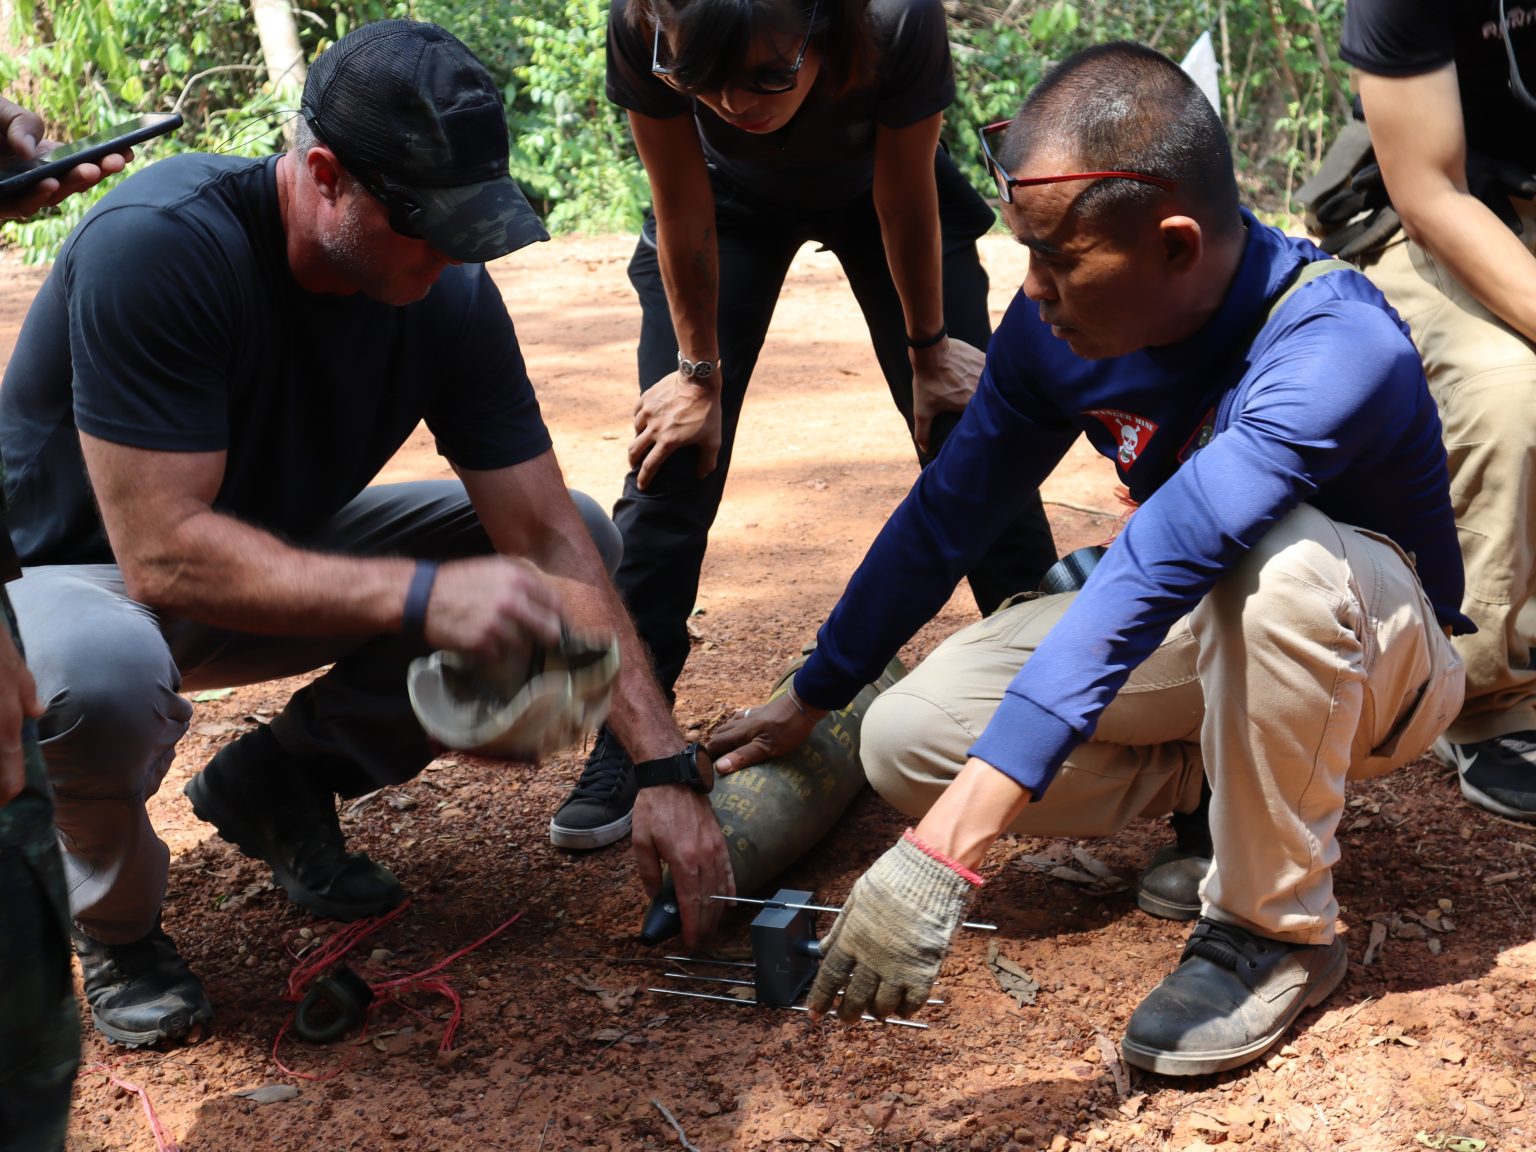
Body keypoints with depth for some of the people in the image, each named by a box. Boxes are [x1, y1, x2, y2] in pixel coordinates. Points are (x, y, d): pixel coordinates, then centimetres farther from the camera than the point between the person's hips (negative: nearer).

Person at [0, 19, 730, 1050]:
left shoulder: (449, 294, -14)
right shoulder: (158, 245, -32)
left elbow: (549, 539, -14)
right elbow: (164, 550, -36)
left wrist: (668, 768, -21)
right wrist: (420, 596, -44)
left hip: (268, 559, 6)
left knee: (583, 536, -7)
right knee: (103, 672, -43)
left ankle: (283, 780, 4)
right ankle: (115, 913, -6)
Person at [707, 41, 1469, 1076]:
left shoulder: (1337, 348, -37)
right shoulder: (1058, 326, -15)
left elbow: (1150, 580, -48)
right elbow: (948, 518, -1)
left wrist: (949, 845, -56)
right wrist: (806, 704, 8)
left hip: (1376, 656, -5)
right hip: (1205, 638, 6)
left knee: (1275, 558, -41)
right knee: (906, 738, -13)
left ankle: (1275, 929, -19)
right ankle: (1232, 787, 5)